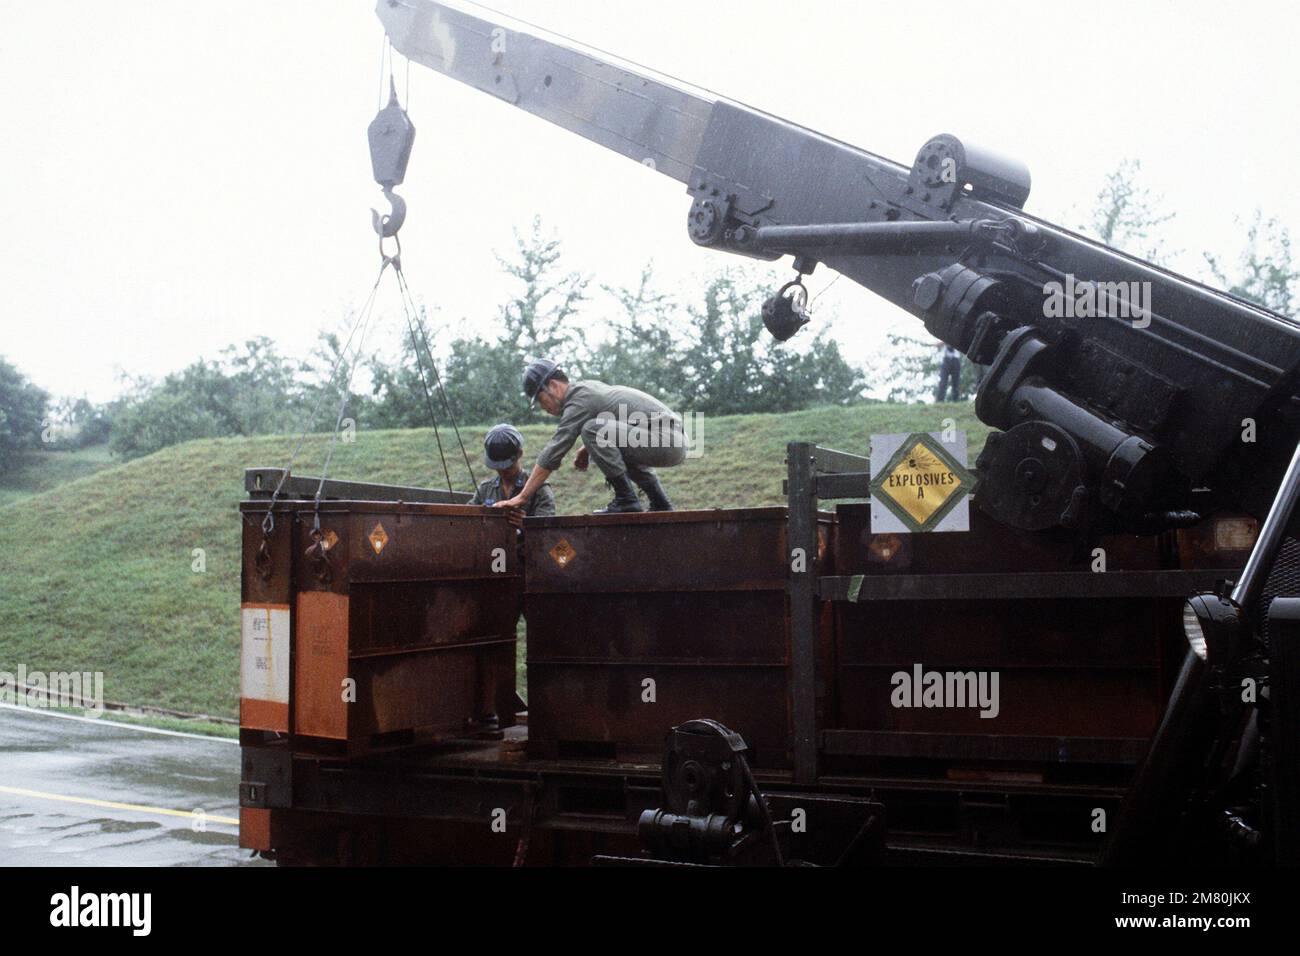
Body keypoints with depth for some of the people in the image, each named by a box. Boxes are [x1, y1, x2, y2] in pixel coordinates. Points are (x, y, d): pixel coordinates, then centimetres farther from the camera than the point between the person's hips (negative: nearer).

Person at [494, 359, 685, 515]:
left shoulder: (578, 401, -10)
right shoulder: (588, 386, 19)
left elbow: (552, 453, -13)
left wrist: (521, 497, -12)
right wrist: (588, 449, 17)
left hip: (664, 441, -10)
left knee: (592, 429, -20)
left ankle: (626, 500, -12)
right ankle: (660, 504, 22)